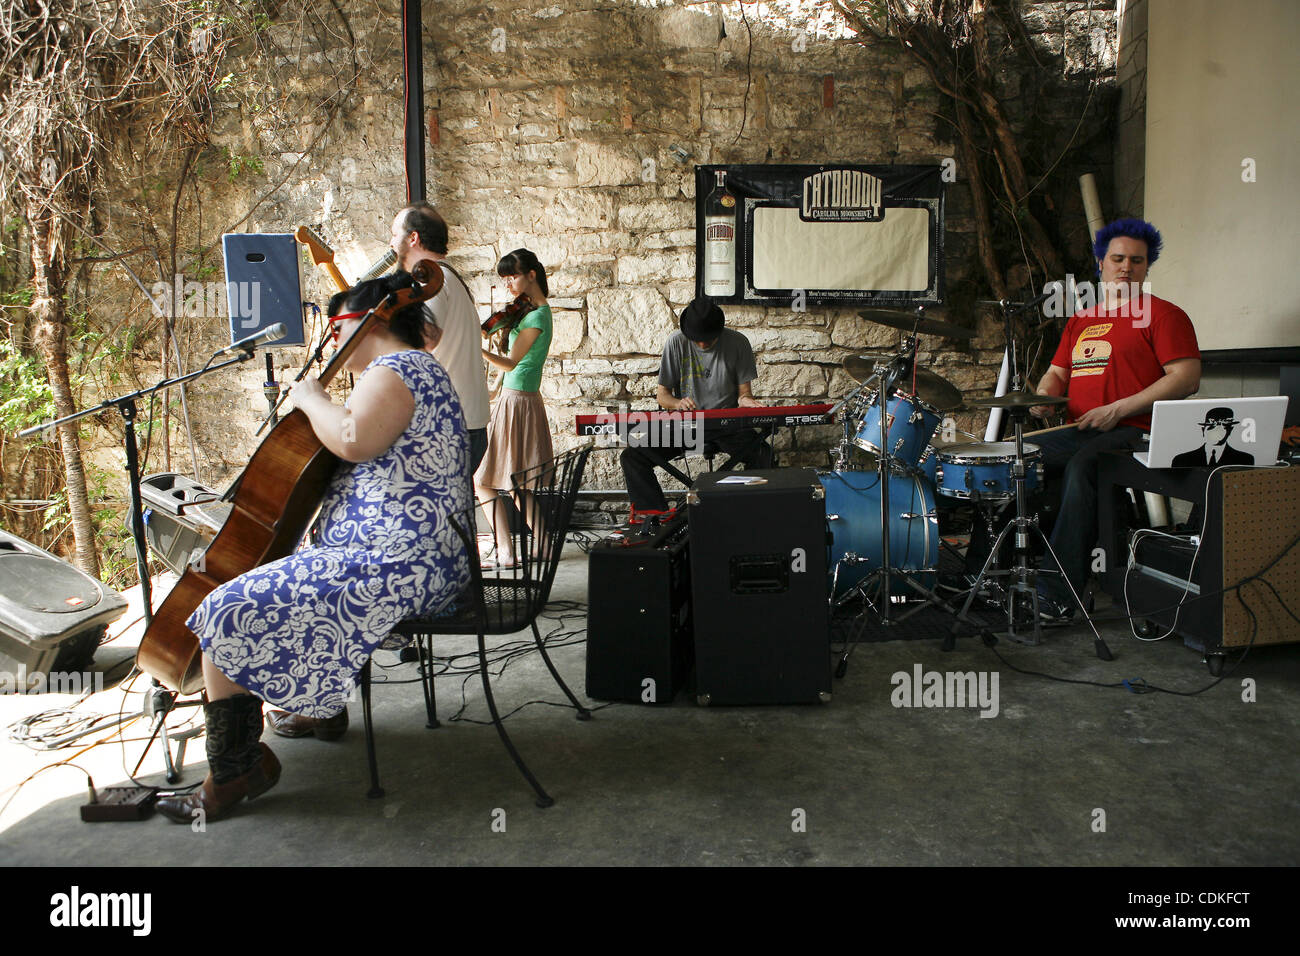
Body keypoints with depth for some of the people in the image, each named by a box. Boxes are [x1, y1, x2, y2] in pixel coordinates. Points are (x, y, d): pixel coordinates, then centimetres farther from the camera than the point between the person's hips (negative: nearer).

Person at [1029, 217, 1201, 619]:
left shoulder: (1163, 315, 2)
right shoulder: (1081, 320, 22)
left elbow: (1187, 378, -8)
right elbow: (1057, 372, 24)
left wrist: (1118, 410, -15)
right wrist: (1043, 395, -2)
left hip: (1132, 434, -7)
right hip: (1076, 432, 7)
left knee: (1081, 468, -36)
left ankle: (1058, 596, -35)